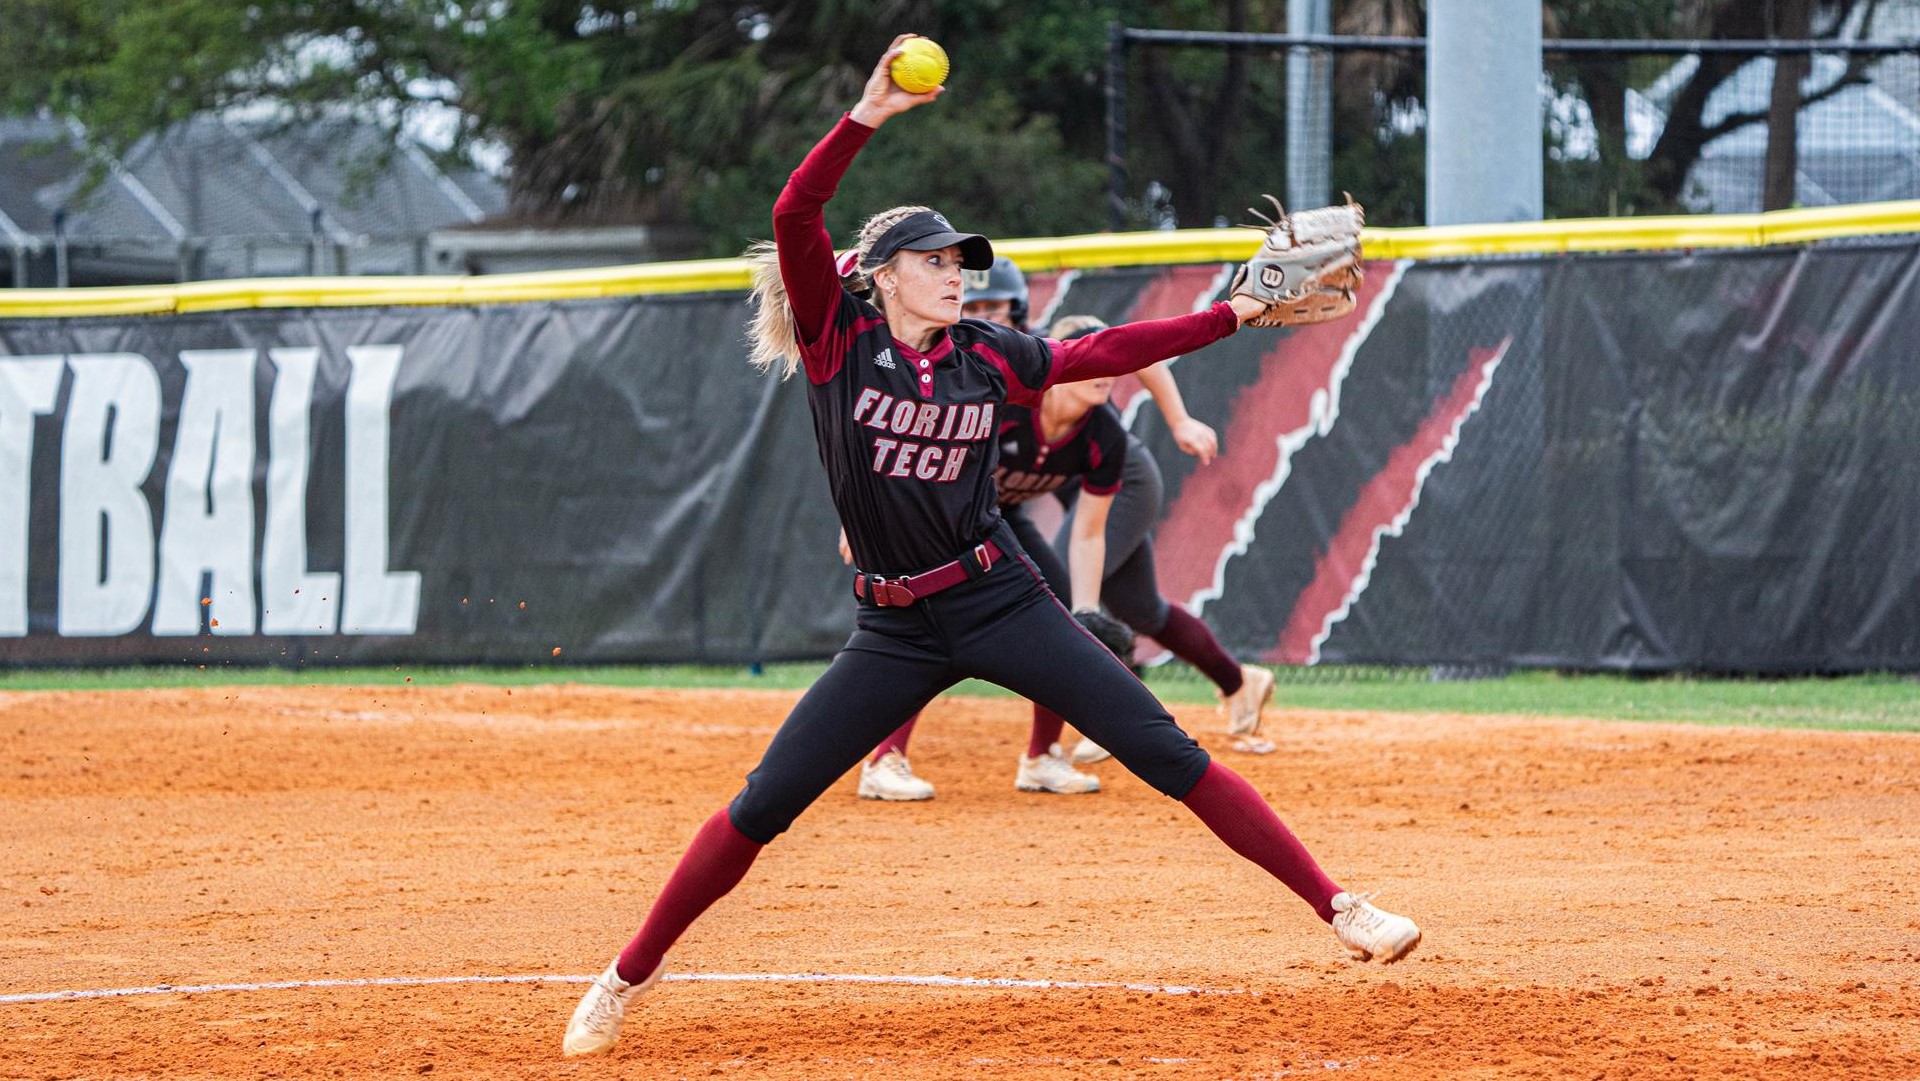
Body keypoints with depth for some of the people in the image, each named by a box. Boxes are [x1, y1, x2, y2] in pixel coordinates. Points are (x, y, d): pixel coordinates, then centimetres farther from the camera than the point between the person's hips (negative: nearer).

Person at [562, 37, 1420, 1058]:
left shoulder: (986, 355, 5)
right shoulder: (840, 341, -3)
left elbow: (1105, 353, 16)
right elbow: (794, 215, -16)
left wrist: (1237, 313, 12)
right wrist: (868, 116, -24)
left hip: (1000, 601, 1)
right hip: (893, 628, -1)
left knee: (1167, 754, -6)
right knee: (763, 806, -4)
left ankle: (1338, 908, -6)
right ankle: (631, 974, 11)